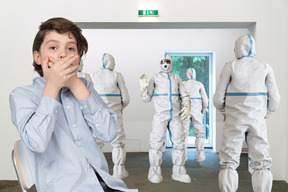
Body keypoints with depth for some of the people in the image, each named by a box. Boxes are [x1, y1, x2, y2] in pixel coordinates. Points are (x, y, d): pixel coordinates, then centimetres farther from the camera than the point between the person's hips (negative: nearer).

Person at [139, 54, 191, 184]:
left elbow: (184, 96, 13)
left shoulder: (177, 78, 17)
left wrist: (187, 107, -7)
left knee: (179, 141, 1)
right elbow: (146, 98, 4)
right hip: (160, 114, -3)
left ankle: (178, 172, 9)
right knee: (157, 141, -8)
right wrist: (143, 87, -14)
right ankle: (155, 172, 1)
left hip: (175, 115, 3)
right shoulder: (155, 78, 9)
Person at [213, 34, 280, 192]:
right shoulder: (265, 67, 1)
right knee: (261, 163, 8)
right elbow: (274, 99, 1)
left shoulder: (230, 67, -4)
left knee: (229, 162, 4)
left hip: (234, 121, -1)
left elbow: (218, 98, -4)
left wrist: (224, 112, 15)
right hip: (257, 121, 2)